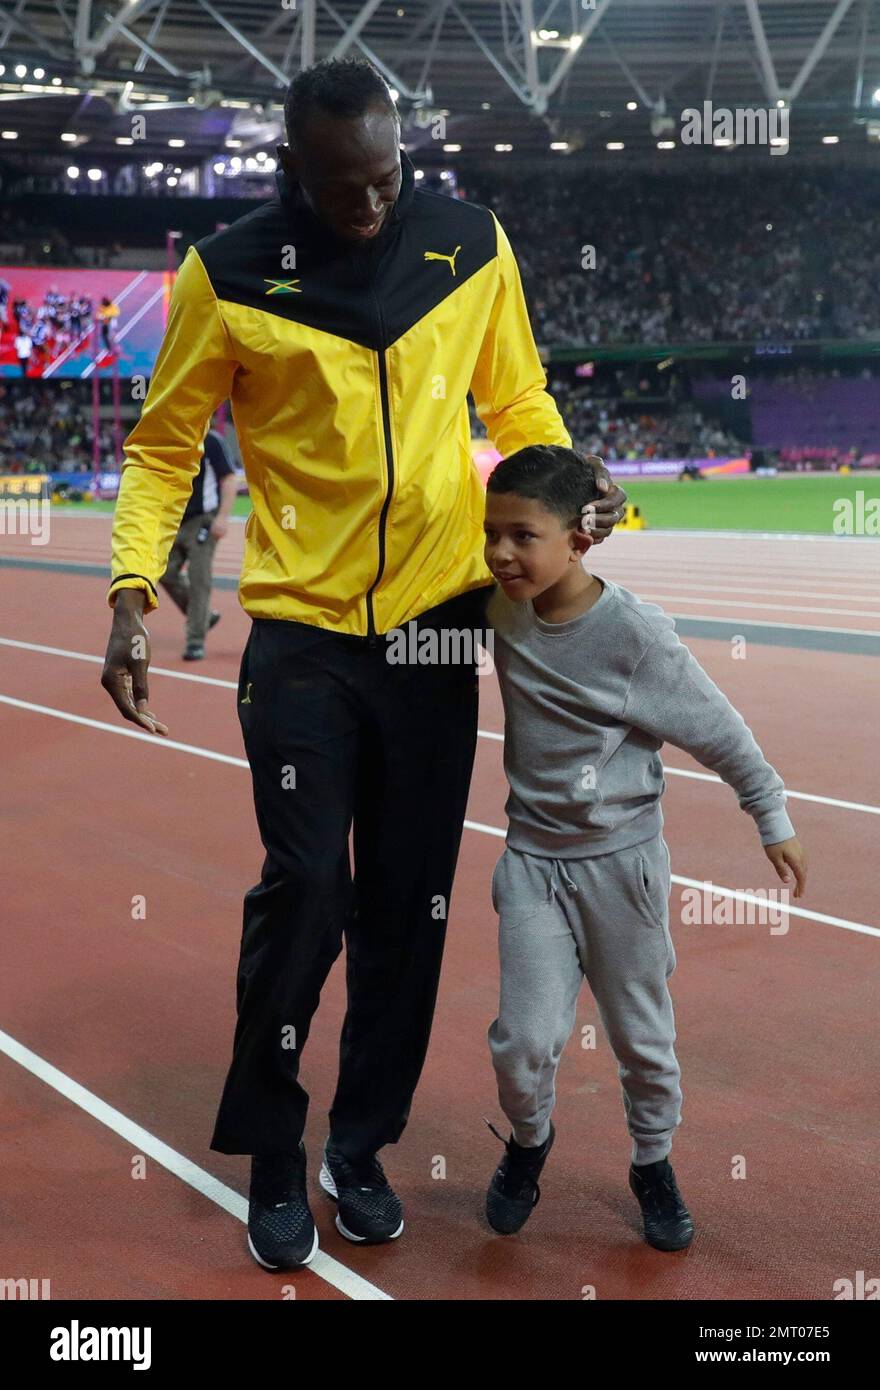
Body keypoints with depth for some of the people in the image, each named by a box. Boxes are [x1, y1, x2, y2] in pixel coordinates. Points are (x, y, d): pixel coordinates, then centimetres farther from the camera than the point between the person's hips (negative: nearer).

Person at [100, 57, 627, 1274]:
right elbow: (164, 445, 1)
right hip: (303, 632, -2)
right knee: (305, 896, -4)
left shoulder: (472, 245, 1)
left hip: (438, 625, 3)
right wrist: (133, 590, -10)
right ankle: (270, 1157, 19)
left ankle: (362, 1147, 27)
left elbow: (517, 401, 12)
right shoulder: (231, 274, -6)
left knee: (410, 906, 9)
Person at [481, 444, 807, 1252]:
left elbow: (720, 731, -8)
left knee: (643, 1035, 12)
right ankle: (529, 1141, 26)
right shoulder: (503, 612, -6)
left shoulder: (634, 632, -19)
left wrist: (773, 820, -1)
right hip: (533, 859, 3)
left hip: (622, 864, -2)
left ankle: (654, 1163, 37)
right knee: (524, 1040, -4)